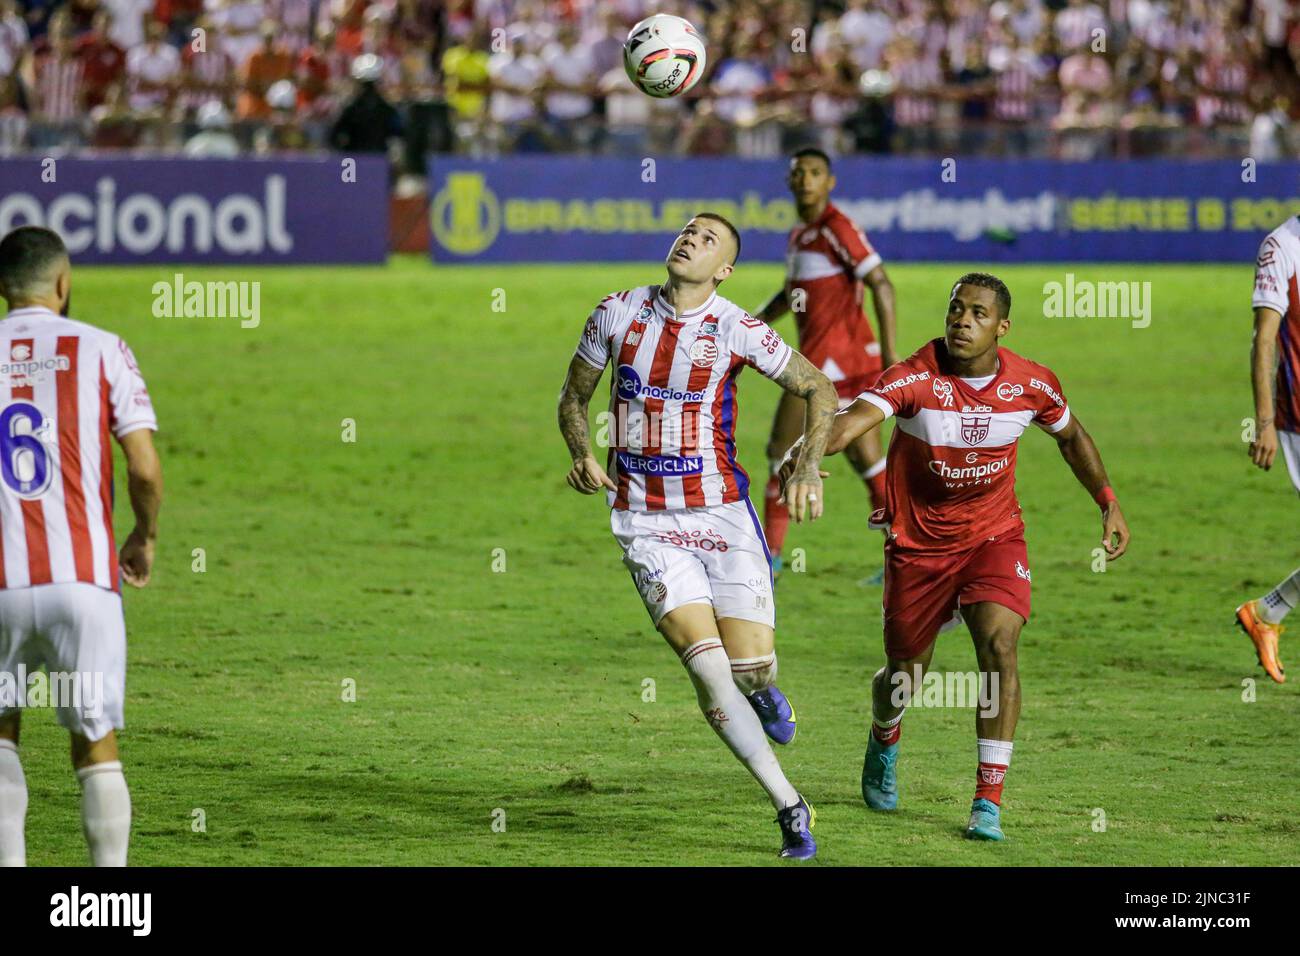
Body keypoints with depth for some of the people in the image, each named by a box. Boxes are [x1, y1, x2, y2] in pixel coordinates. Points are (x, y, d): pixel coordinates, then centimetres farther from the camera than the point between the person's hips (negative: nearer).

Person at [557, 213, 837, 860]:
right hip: (646, 523, 1)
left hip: (723, 513, -1)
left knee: (751, 666, -9)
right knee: (708, 670, -15)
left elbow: (817, 389, 3)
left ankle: (761, 686, 33)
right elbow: (573, 397, 12)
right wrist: (581, 454, -7)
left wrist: (809, 468, -12)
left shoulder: (736, 330, -7)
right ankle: (789, 807, -3)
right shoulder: (617, 313, -1)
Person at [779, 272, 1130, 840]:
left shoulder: (1031, 384, -11)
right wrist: (808, 451, -60)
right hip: (918, 542, -1)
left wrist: (1108, 505, 10)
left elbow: (1071, 436, 12)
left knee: (999, 645, -22)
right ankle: (884, 741, 49)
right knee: (905, 673, 10)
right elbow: (856, 417, -40)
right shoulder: (916, 378, -22)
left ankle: (989, 801, -14)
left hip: (994, 536, 1)